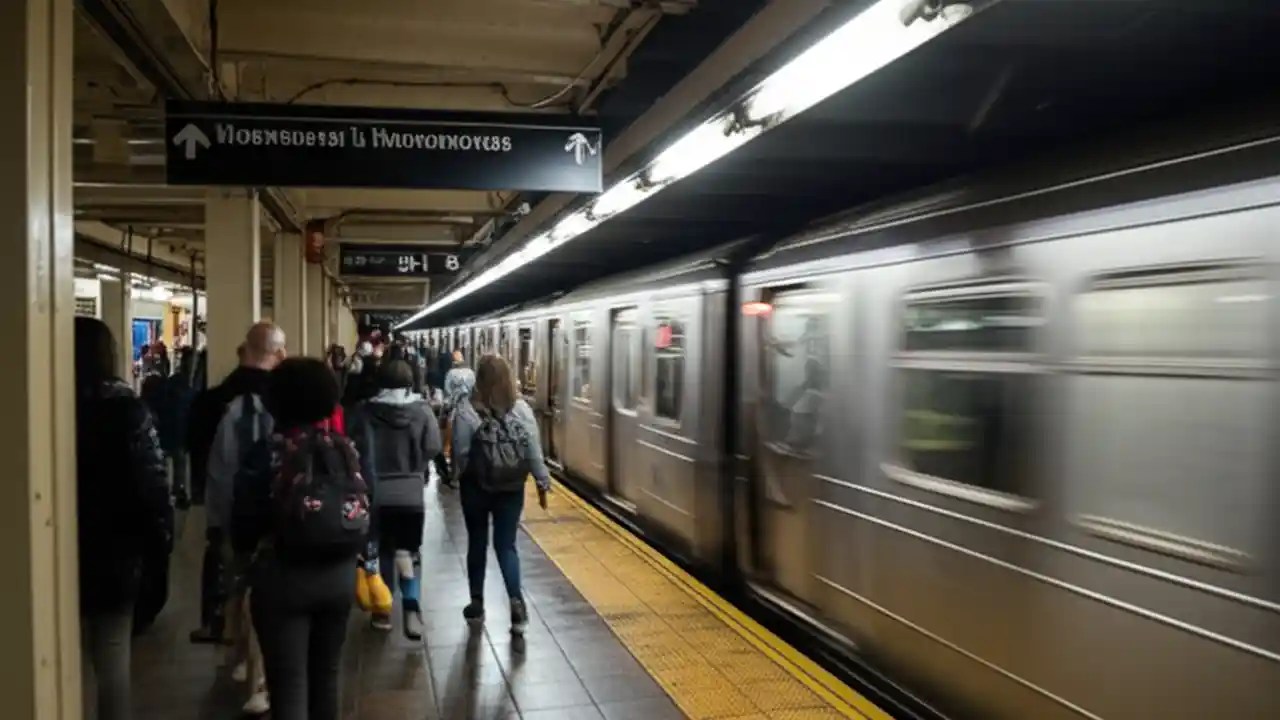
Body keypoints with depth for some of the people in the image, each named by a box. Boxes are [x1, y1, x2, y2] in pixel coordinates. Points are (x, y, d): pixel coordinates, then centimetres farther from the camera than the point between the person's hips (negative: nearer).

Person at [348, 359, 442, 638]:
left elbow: (356, 450, -6)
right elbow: (433, 448, -6)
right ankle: (411, 606, -12)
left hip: (377, 492, 1)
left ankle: (384, 610, 21)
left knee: (383, 550, 15)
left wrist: (376, 467, 10)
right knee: (410, 551, 8)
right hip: (412, 492, 0)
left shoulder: (365, 412, -5)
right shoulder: (422, 411, -5)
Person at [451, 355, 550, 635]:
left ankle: (477, 604, 25)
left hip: (476, 487, -2)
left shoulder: (467, 410, -13)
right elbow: (534, 452, -4)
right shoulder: (522, 409, -6)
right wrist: (543, 483, 6)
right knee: (506, 545, 10)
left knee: (477, 544, 15)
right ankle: (516, 600, -7)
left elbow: (460, 453, -11)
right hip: (512, 488, 2)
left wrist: (457, 478, 7)